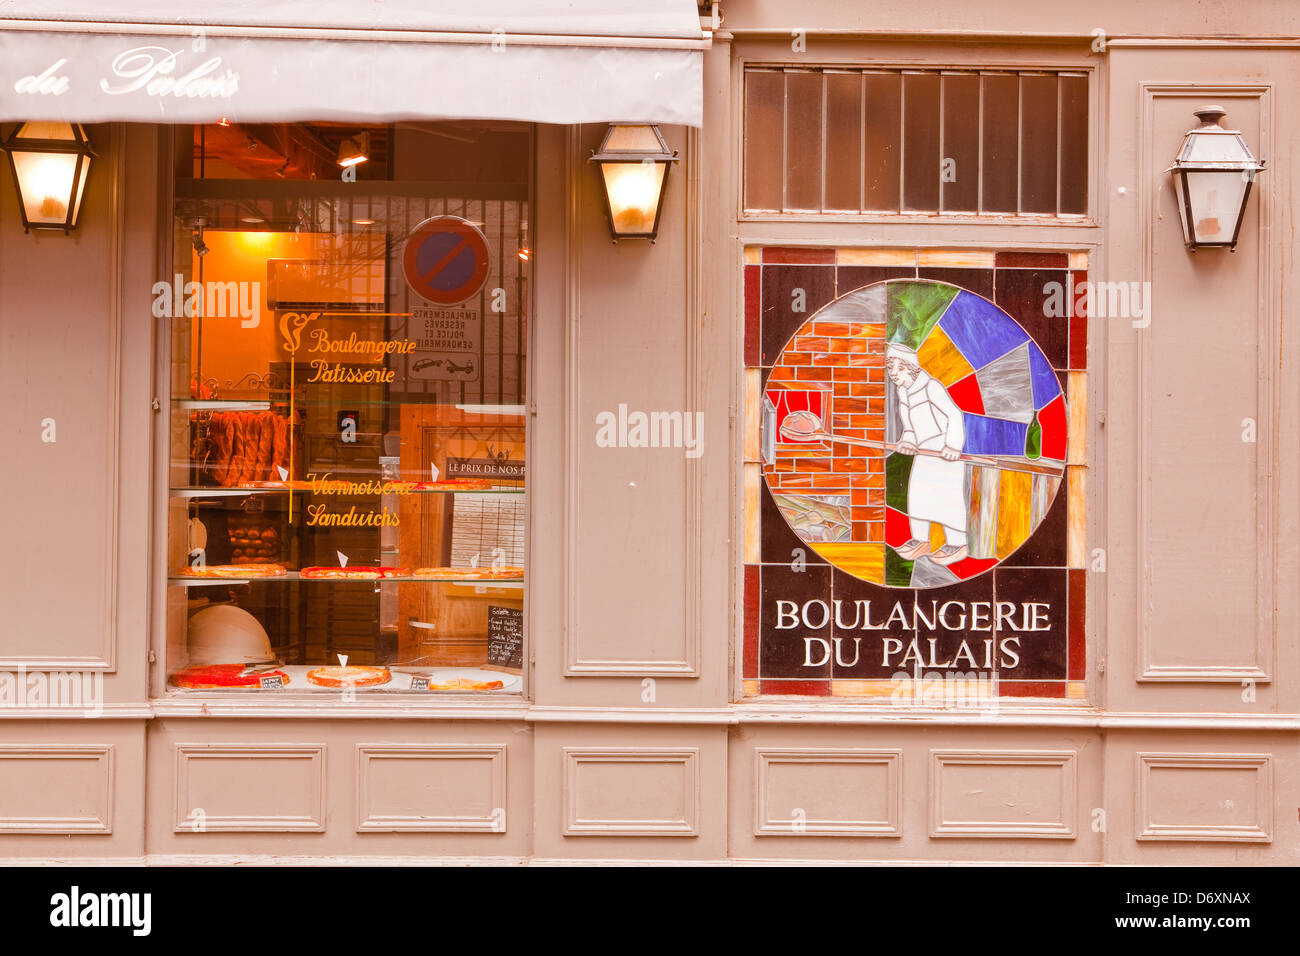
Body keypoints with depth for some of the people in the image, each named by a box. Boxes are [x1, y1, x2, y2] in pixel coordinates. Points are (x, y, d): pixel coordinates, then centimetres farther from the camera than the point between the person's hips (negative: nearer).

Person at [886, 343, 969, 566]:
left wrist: (953, 445, -35)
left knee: (947, 493, -8)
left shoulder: (931, 387, -24)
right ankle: (920, 541, 19)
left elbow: (954, 414, -28)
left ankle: (958, 544, 2)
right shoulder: (903, 389, 3)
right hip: (925, 448, 9)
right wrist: (908, 441, 1)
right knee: (917, 490, 8)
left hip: (946, 447, -9)